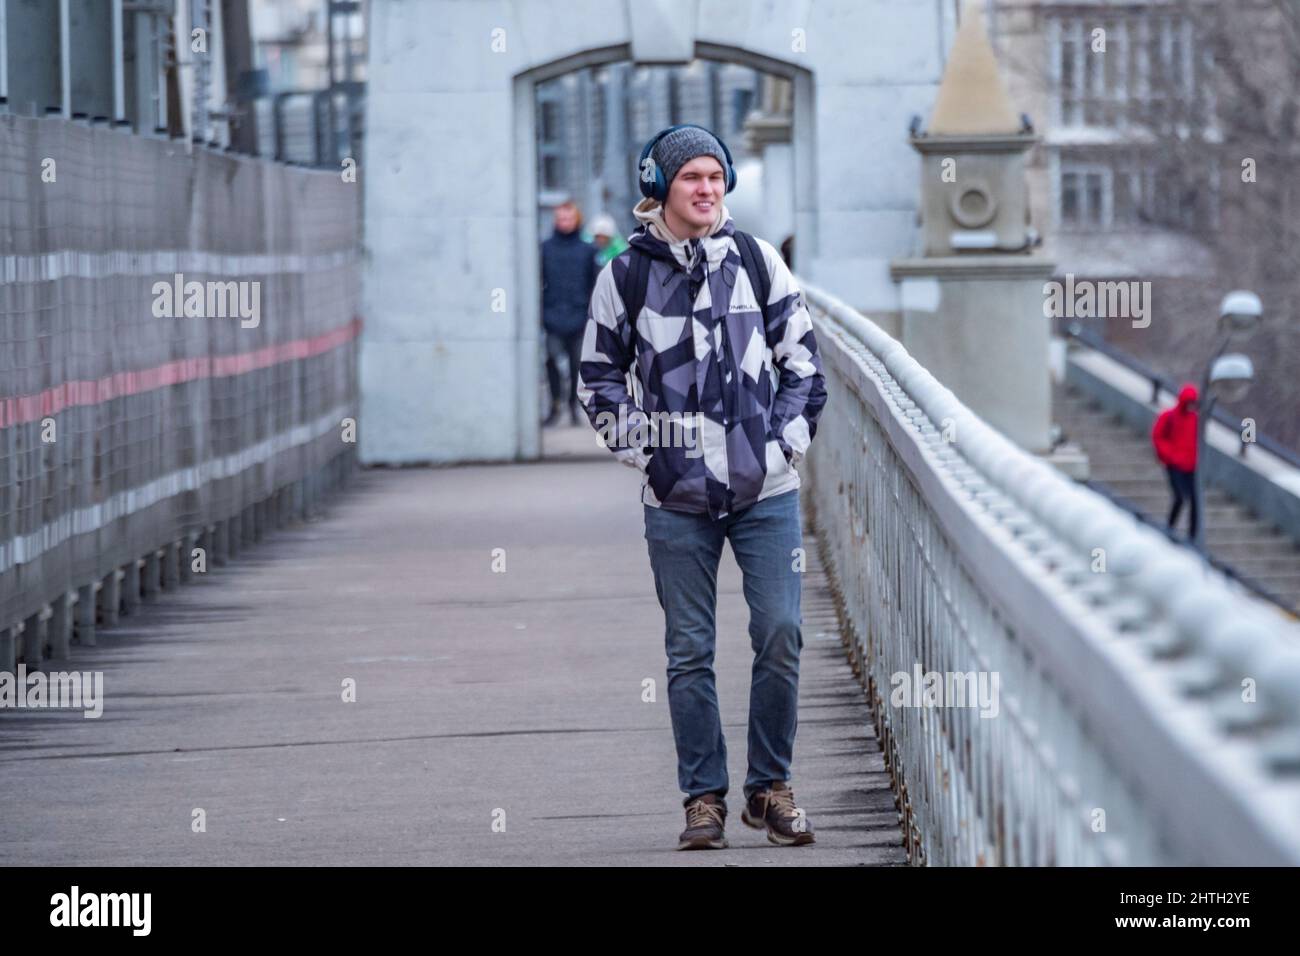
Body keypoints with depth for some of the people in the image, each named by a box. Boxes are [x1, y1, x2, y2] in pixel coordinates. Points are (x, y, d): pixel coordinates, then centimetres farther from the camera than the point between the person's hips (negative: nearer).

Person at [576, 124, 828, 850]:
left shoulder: (757, 260, 5)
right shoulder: (628, 274, 2)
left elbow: (802, 356, 11)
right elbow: (599, 374, 11)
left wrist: (791, 434, 1)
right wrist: (637, 447, 0)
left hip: (766, 489, 1)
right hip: (677, 497, -1)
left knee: (781, 635, -4)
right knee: (690, 652, 1)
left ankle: (771, 788, 9)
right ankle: (704, 797, 8)